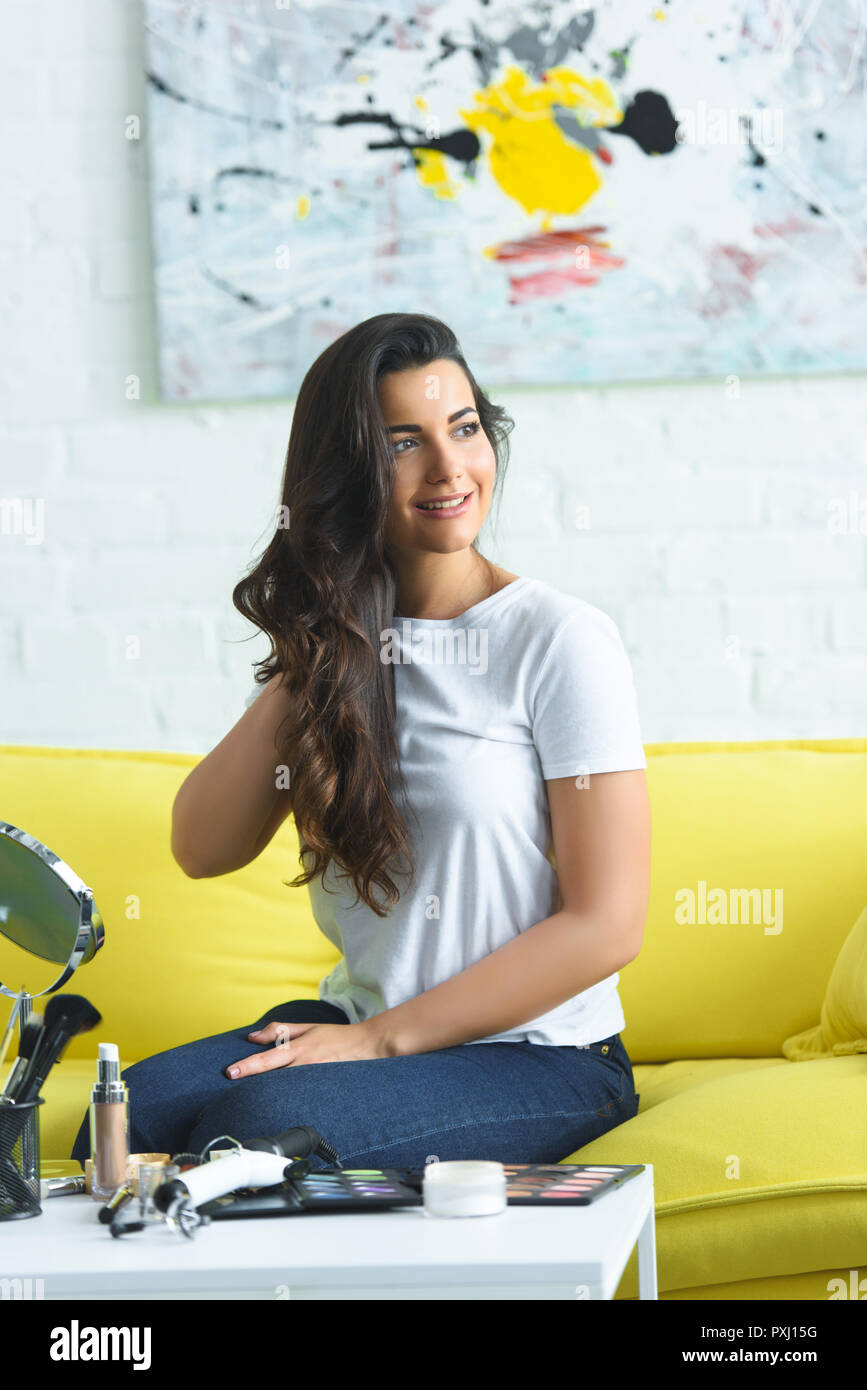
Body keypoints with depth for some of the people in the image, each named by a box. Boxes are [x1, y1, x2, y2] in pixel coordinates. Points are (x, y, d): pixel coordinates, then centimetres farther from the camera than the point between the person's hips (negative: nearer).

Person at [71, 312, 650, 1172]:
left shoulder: (559, 640, -8)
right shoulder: (336, 642, 9)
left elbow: (606, 924, -12)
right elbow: (204, 849, 2)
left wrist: (387, 1037, -13)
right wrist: (305, 671, -8)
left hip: (537, 1061, -4)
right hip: (358, 1026, 5)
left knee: (260, 1122, -32)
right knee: (138, 1105, -24)